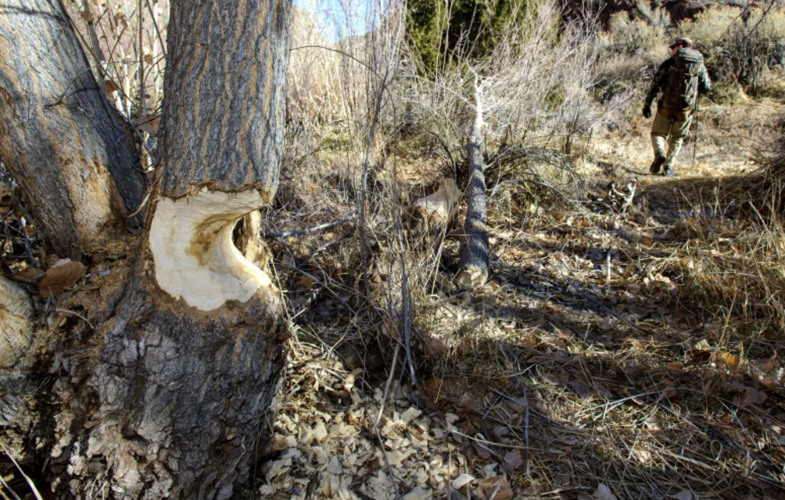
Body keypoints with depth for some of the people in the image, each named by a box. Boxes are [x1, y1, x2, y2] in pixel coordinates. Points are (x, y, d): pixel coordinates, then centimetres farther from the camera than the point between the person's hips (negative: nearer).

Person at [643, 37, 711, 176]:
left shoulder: (670, 63, 0)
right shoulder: (700, 65, 9)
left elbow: (656, 84, -6)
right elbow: (706, 87, 12)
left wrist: (647, 104, -3)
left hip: (667, 105, -3)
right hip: (686, 108, 3)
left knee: (658, 133, 9)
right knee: (677, 138, 16)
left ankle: (659, 153, -21)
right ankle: (669, 166, 9)